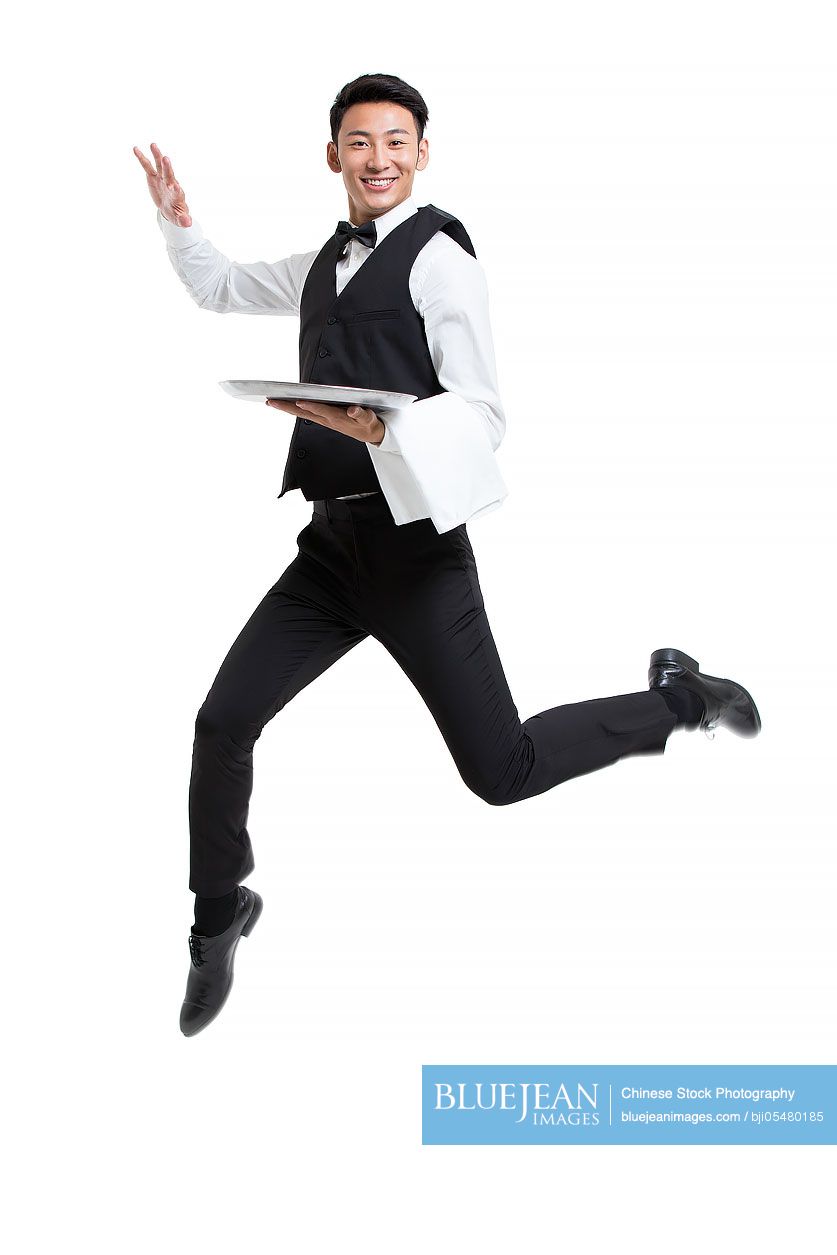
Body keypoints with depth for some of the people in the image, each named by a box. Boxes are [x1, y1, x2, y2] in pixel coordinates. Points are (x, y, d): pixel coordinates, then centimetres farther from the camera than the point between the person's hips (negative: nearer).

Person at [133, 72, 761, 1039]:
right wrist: (176, 220, 17)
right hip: (332, 543, 6)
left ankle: (674, 698, 19)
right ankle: (219, 920, 21)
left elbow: (481, 416, -15)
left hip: (414, 543, -6)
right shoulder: (323, 263, 15)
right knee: (222, 724, -1)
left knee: (502, 770, -5)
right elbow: (221, 289, 34)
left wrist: (379, 426, -32)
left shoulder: (439, 255, -9)